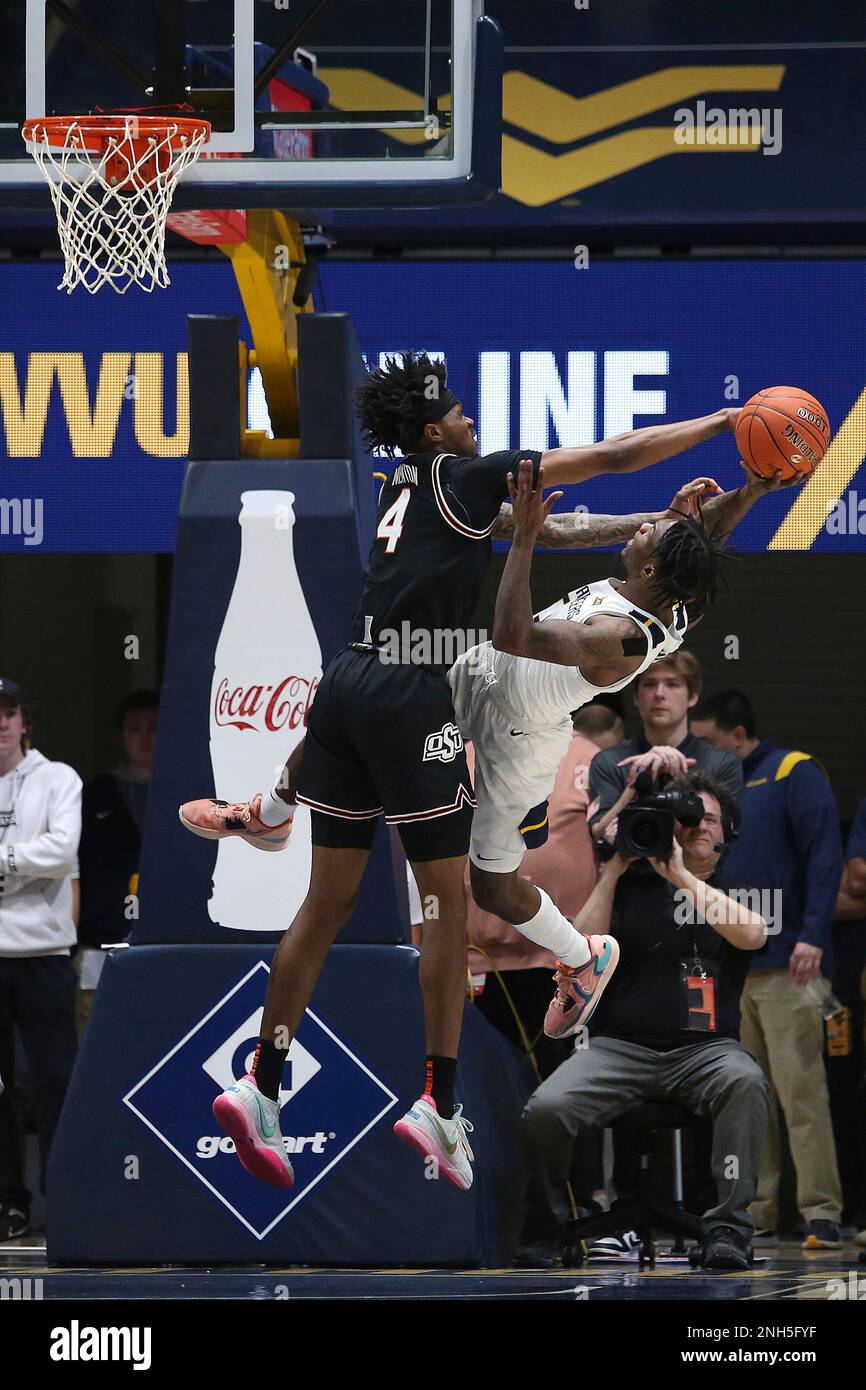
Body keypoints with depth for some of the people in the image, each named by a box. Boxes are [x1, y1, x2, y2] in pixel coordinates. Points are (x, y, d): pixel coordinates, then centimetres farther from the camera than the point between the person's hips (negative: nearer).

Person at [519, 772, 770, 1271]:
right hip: (620, 1047, 0)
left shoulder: (736, 887, 13)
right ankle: (543, 1226, 0)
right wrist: (612, 872, -1)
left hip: (705, 1048, 0)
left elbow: (751, 934, -11)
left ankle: (728, 1229, -32)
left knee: (746, 1081, -37)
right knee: (547, 1108, -27)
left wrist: (683, 877, -11)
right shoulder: (630, 886, 12)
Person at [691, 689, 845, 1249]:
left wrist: (813, 935, -20)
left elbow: (824, 856, -11)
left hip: (785, 967, -7)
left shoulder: (794, 773, -2)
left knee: (801, 1092, -10)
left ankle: (822, 1216, -10)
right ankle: (755, 1216, 7)